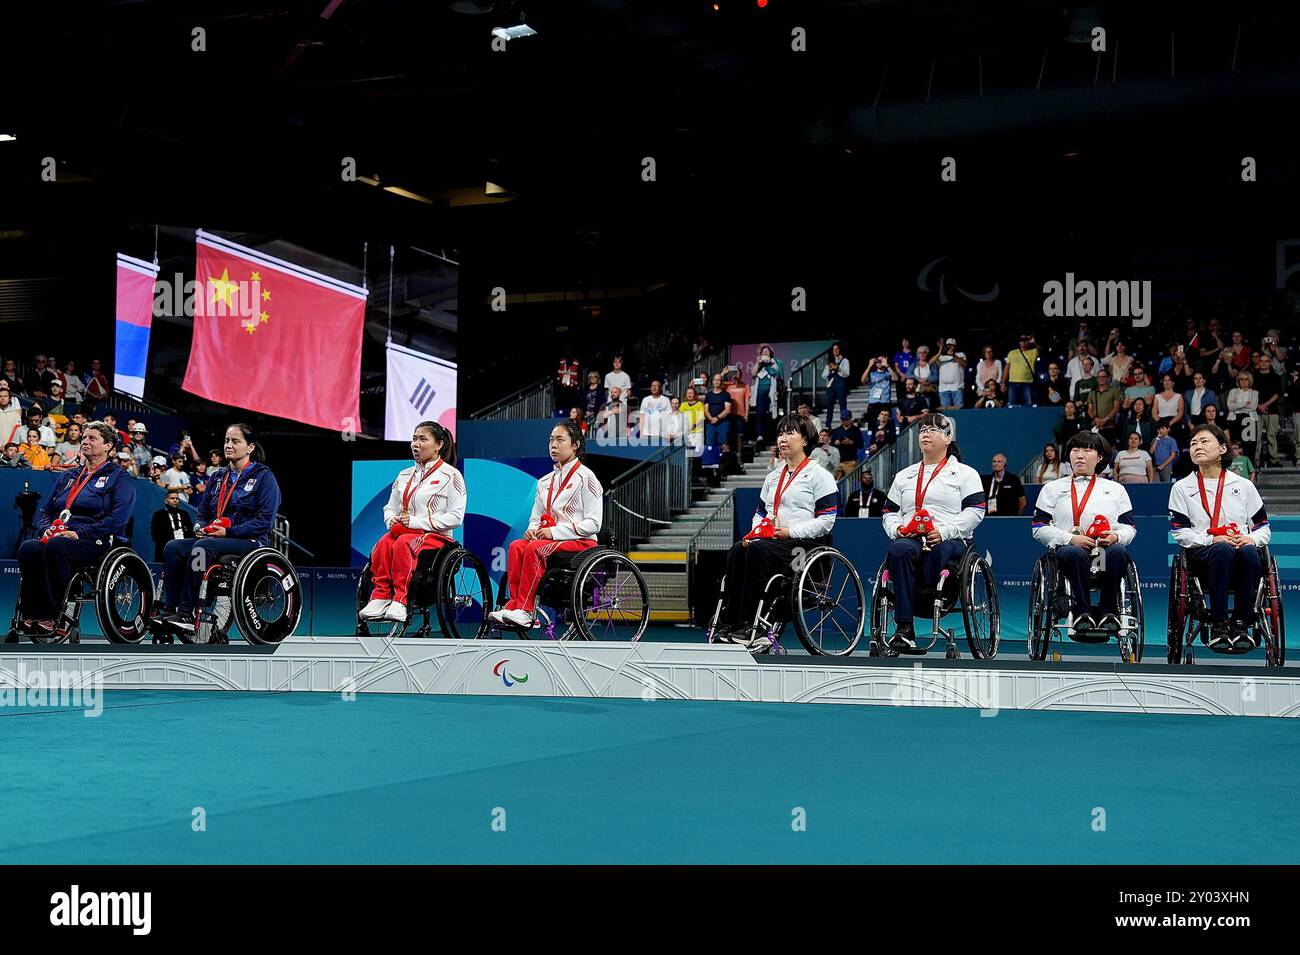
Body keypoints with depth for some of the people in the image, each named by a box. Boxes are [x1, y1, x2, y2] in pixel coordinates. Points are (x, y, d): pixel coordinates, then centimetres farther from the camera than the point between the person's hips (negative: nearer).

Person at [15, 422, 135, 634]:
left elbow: (119, 516, -8)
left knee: (56, 546, -37)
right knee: (28, 549, -28)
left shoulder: (119, 478, 8)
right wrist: (46, 529, -2)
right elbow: (44, 510, 23)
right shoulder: (67, 477, 28)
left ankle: (51, 615, -36)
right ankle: (31, 615, -32)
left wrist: (80, 533, -18)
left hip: (96, 541, -5)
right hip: (58, 535, 5)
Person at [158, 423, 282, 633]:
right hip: (212, 537, 6)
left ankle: (187, 614, -36)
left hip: (249, 541, -6)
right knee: (173, 548, -21)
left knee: (202, 548, -35)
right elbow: (202, 509, 24)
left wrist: (229, 531, -16)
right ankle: (169, 610, -27)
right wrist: (200, 527, 0)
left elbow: (264, 520, -10)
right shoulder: (218, 477, 19)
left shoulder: (263, 476, 0)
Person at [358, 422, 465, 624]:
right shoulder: (404, 475, 21)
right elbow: (390, 507, 24)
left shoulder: (450, 475, 1)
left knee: (403, 543, -37)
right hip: (401, 530, 5)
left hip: (435, 535, -5)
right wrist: (392, 520, -2)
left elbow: (455, 517, -8)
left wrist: (416, 522, -13)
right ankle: (380, 597, -36)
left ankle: (401, 600, -38)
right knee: (384, 543, -31)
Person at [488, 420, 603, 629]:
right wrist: (533, 529, -4)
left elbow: (593, 524, -11)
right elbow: (536, 518, 22)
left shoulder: (585, 477, -3)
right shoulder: (545, 481, 19)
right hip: (548, 539, 6)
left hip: (581, 542, -6)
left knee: (535, 548, -32)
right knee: (516, 546, -24)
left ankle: (525, 610, -33)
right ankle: (515, 603, -32)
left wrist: (554, 532, -16)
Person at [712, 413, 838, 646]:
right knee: (737, 550, -26)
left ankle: (749, 624, -35)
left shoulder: (819, 476, 1)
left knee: (757, 550, -34)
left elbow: (826, 520, -8)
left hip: (805, 544, -6)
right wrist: (755, 532, 3)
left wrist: (791, 531, -16)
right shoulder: (773, 477, 25)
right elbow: (760, 511, 26)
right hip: (770, 539, 6)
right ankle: (728, 621, -31)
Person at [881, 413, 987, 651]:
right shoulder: (904, 475, 29)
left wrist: (944, 532, -13)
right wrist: (896, 529, -1)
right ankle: (904, 628, -40)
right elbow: (889, 511, 24)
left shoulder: (965, 473, 15)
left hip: (950, 541, -2)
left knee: (938, 551, -41)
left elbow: (975, 511, 1)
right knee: (899, 550, -36)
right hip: (909, 539, 2)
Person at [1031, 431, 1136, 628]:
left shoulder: (1116, 489, 24)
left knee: (1118, 552, -36)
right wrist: (1070, 539, -9)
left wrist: (1116, 537, -8)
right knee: (1075, 554, -39)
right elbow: (1038, 527, 7)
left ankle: (1108, 611, -27)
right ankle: (1082, 611, -33)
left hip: (1106, 548, 1)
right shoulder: (1053, 488, 19)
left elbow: (1129, 527, 17)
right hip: (1069, 547, -1)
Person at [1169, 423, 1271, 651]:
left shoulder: (1243, 486, 18)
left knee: (1248, 553, -37)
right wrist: (1212, 539, -13)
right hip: (1200, 555, -1)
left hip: (1242, 547, 1)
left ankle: (1241, 625, -28)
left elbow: (1263, 527, 15)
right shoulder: (1182, 488, 14)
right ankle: (1219, 626, -35)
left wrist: (1252, 539, -10)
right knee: (1222, 551, -38)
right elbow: (1180, 532, 4)